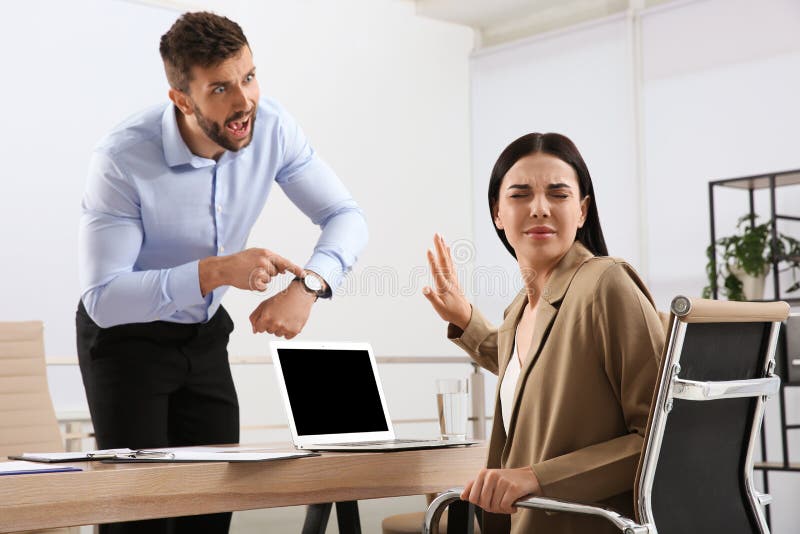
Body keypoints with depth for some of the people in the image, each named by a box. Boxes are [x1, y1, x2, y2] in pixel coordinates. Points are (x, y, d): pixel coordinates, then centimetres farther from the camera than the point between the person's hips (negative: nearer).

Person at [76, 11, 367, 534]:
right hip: (125, 335, -4)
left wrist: (308, 286, -31)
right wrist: (215, 271, -41)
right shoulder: (123, 158, -29)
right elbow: (102, 298, -29)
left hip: (205, 334, 4)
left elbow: (346, 216, -11)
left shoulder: (272, 127, -17)